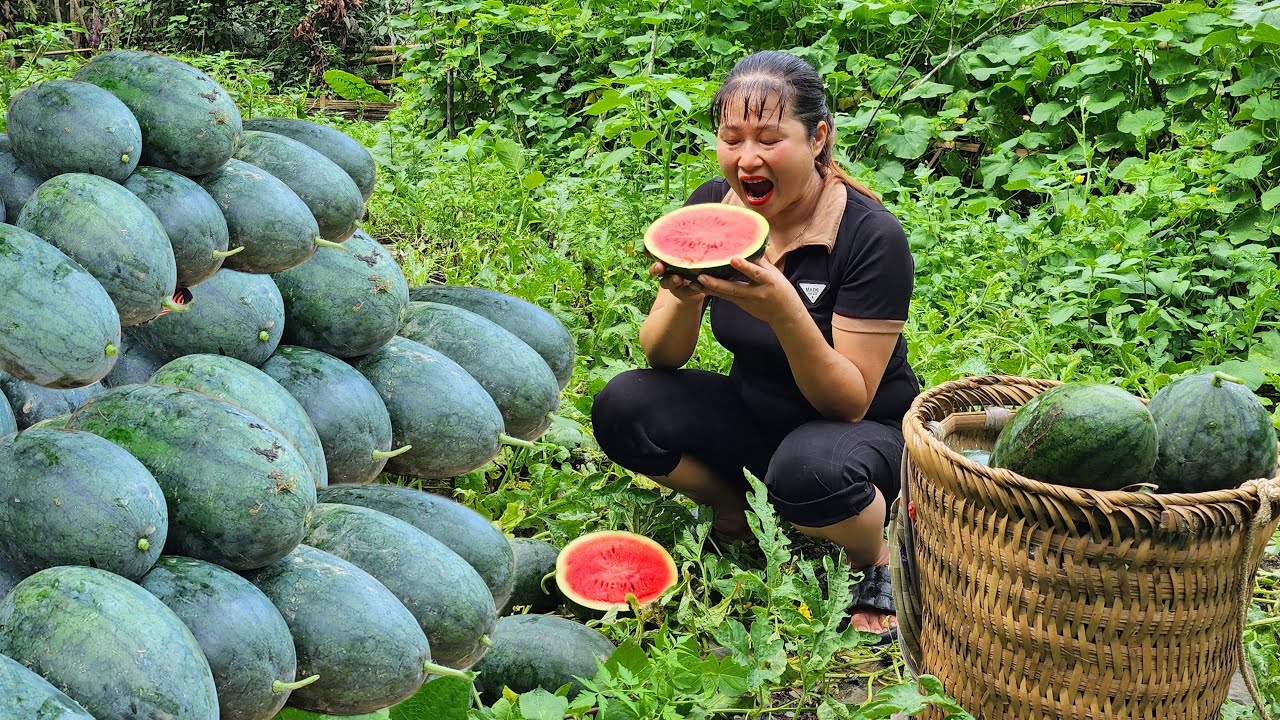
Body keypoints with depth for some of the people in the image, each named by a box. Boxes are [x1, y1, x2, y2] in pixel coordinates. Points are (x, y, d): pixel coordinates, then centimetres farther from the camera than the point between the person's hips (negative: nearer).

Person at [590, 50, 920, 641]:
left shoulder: (871, 236, -23)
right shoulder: (711, 206, -9)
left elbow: (850, 403, -23)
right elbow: (662, 358, -7)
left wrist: (783, 310, -40)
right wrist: (686, 298, -30)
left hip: (867, 431, -4)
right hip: (755, 415, 5)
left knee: (808, 469, -39)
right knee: (624, 406, -21)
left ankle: (877, 559, -4)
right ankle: (736, 511, 6)